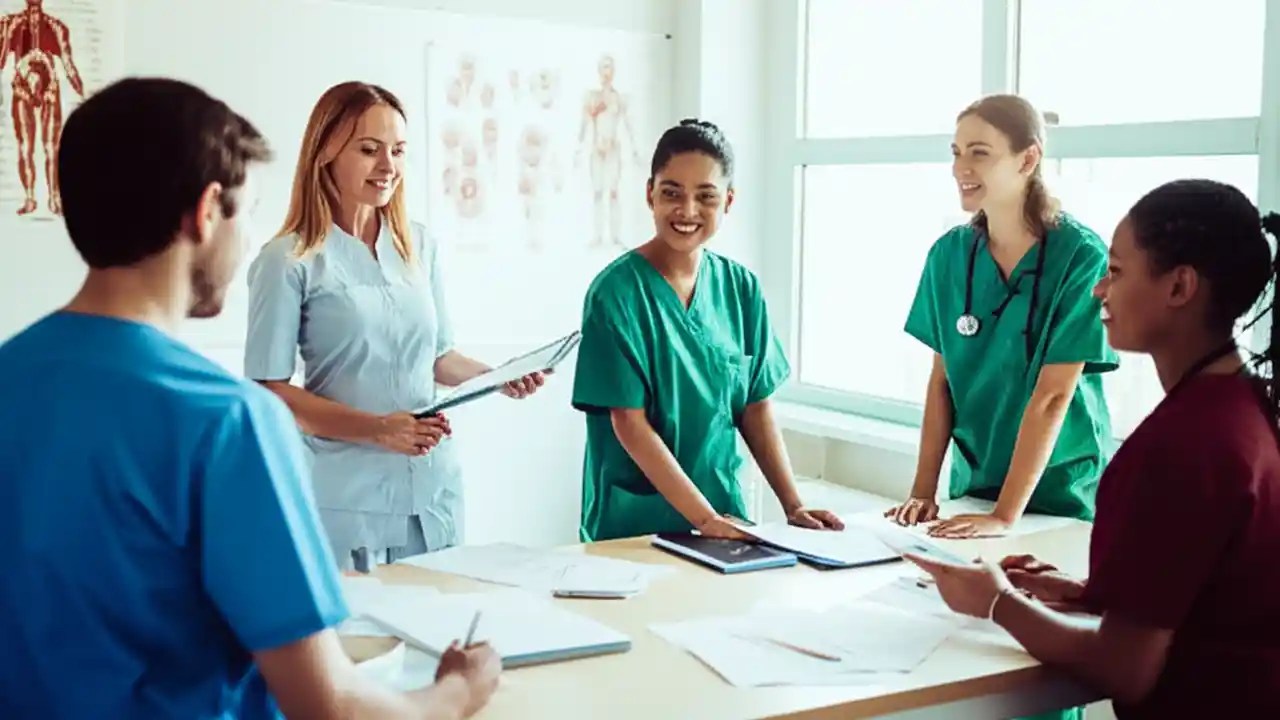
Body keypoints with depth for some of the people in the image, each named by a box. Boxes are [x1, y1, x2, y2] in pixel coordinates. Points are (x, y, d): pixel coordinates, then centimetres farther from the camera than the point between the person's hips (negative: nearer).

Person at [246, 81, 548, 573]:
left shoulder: (421, 247, 8)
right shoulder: (289, 261, -7)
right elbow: (269, 391, -9)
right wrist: (376, 428, -19)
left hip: (435, 487, 5)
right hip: (348, 497, -4)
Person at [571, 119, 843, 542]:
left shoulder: (741, 288, 2)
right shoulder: (617, 291, -13)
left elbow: (755, 408, 6)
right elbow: (630, 424, -16)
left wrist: (793, 507, -2)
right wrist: (705, 518, -20)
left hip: (723, 513, 4)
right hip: (633, 525, -4)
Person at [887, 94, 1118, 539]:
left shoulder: (1080, 256, -17)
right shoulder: (949, 253, -2)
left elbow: (1052, 397, -20)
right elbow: (942, 380, 2)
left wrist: (1004, 516, -23)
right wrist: (923, 490, -5)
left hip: (1061, 494, -4)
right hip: (973, 484, 4)